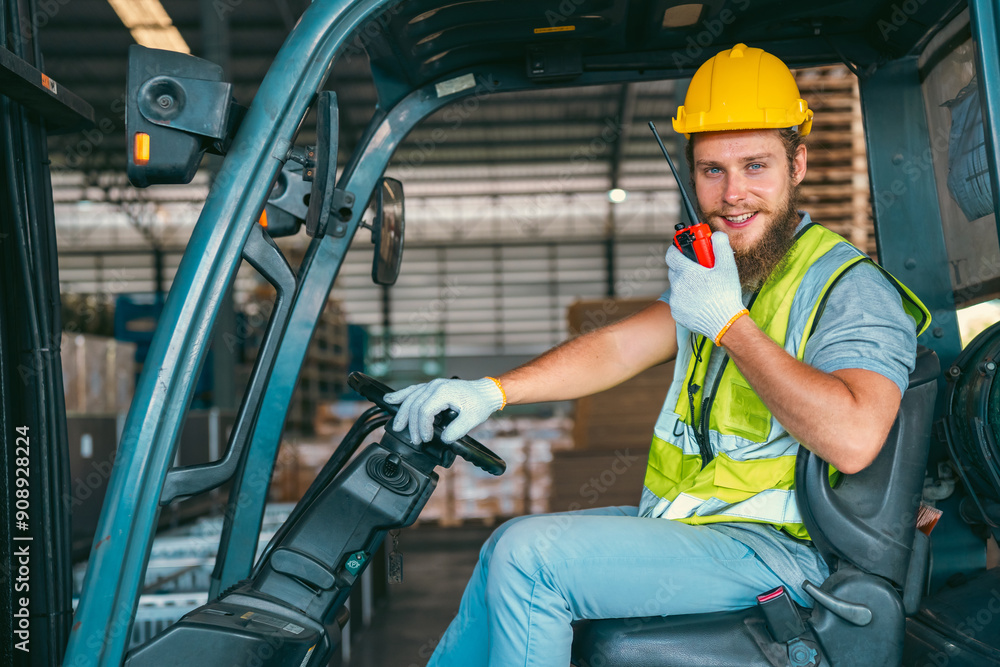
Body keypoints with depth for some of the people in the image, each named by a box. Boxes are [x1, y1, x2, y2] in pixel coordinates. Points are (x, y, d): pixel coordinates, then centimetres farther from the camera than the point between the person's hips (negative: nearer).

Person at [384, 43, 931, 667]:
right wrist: (491, 392, -8)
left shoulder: (852, 289, -15)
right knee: (509, 547, 12)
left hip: (774, 549, -8)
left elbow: (853, 439, -31)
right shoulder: (720, 270, 12)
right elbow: (620, 346, 4)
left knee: (530, 556, -17)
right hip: (684, 521, 9)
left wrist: (729, 322, -25)